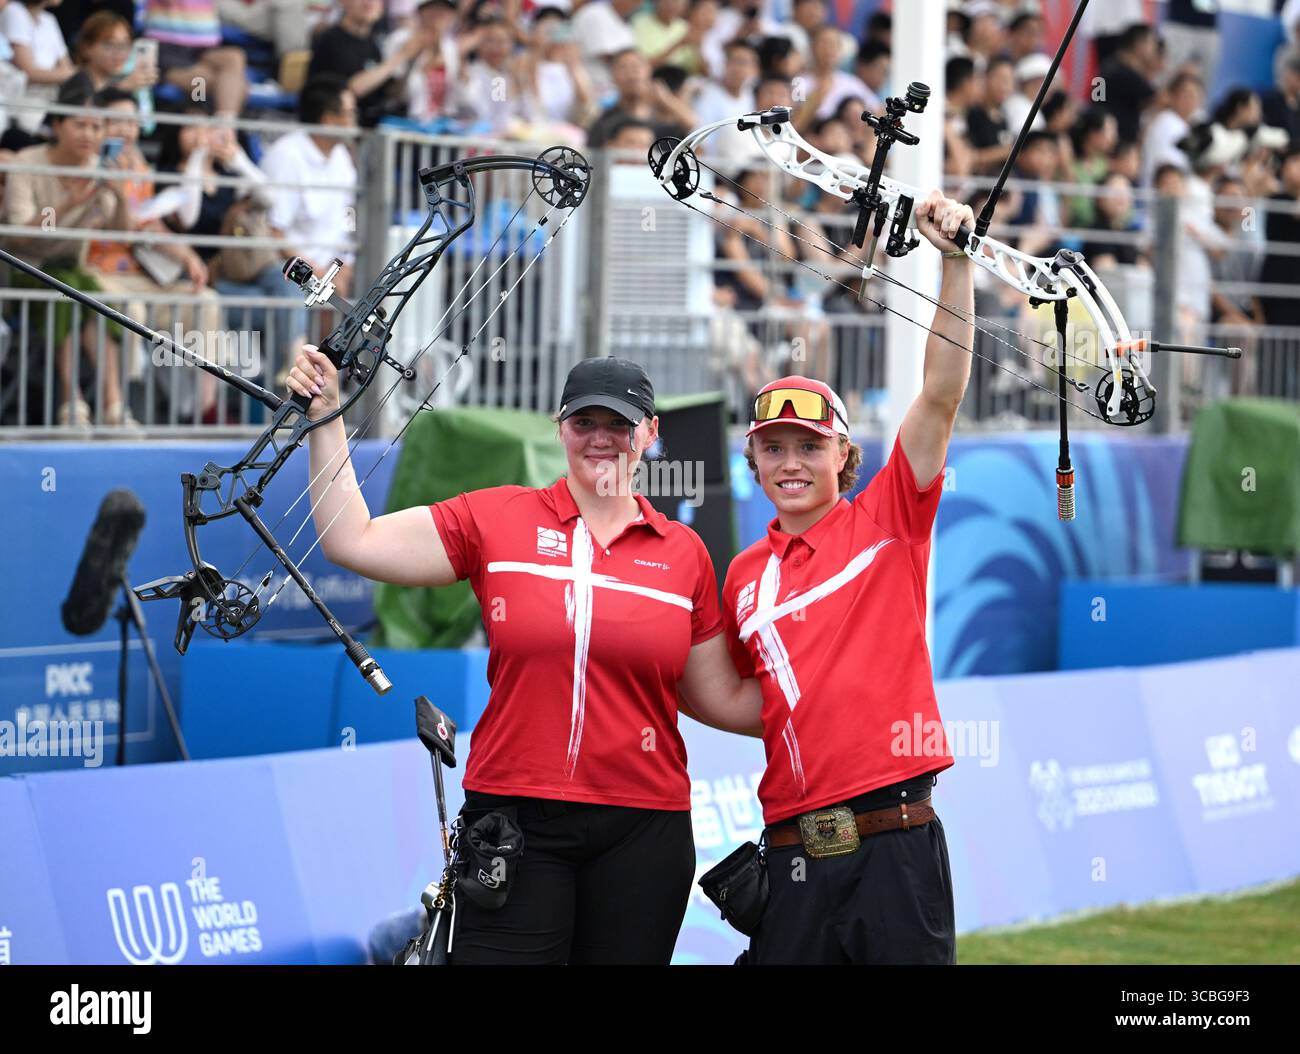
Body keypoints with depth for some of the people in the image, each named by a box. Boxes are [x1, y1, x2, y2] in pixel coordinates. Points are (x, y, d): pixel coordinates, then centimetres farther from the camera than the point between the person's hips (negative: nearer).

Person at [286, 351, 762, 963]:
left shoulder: (683, 552, 8)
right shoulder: (498, 519, 3)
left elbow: (720, 699, 13)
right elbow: (353, 541, 2)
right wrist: (325, 418, -2)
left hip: (642, 835, 2)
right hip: (515, 820, -2)